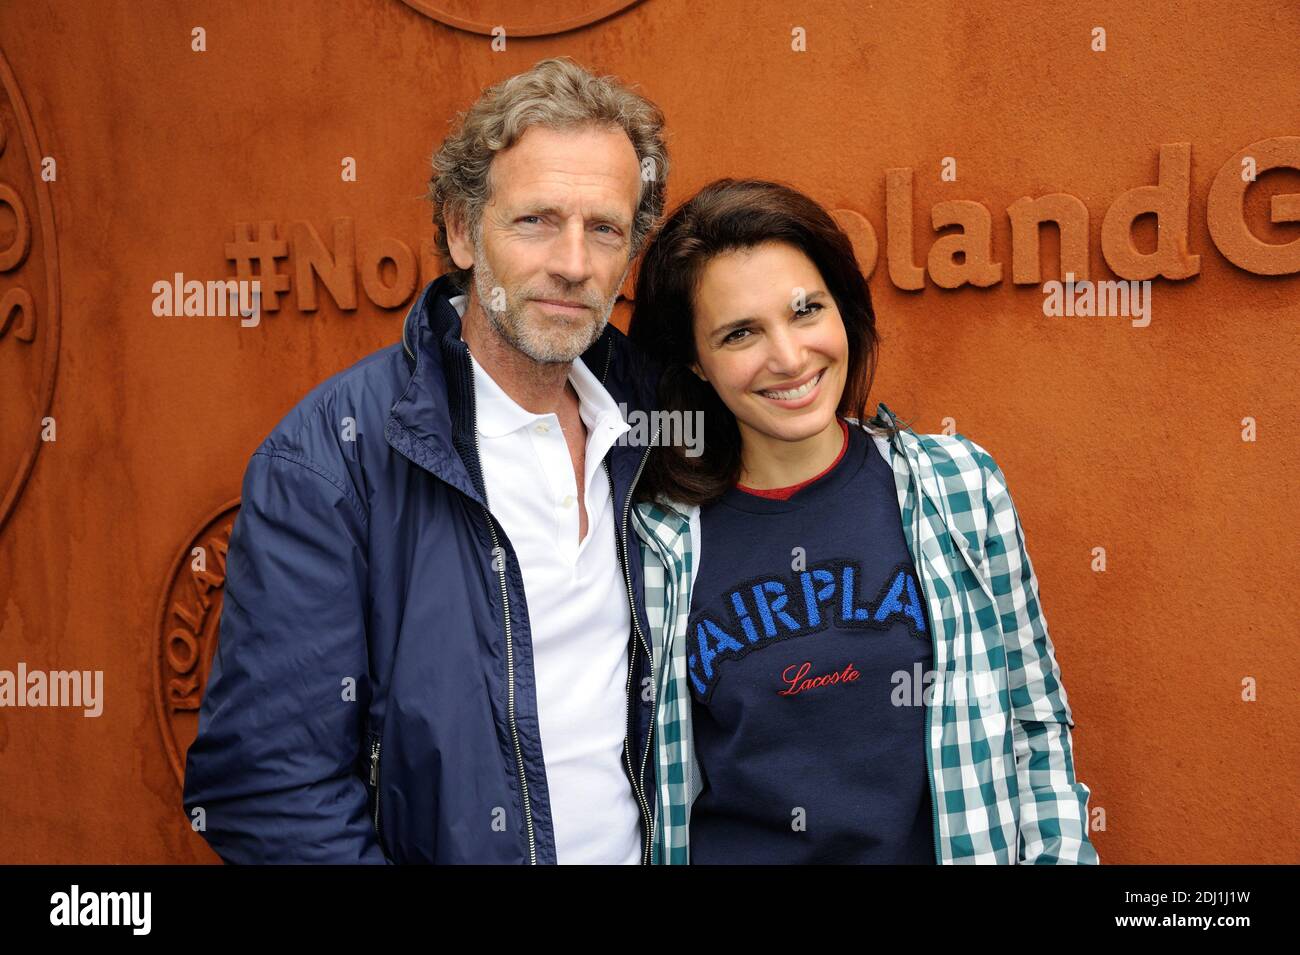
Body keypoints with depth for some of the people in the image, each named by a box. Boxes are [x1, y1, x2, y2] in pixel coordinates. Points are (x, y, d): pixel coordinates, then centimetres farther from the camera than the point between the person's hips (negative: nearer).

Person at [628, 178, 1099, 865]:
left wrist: (1060, 852, -6)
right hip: (730, 847, 0)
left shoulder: (958, 484, -8)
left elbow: (1035, 721, -1)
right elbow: (647, 768, 0)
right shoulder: (658, 540, -10)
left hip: (950, 844, 1)